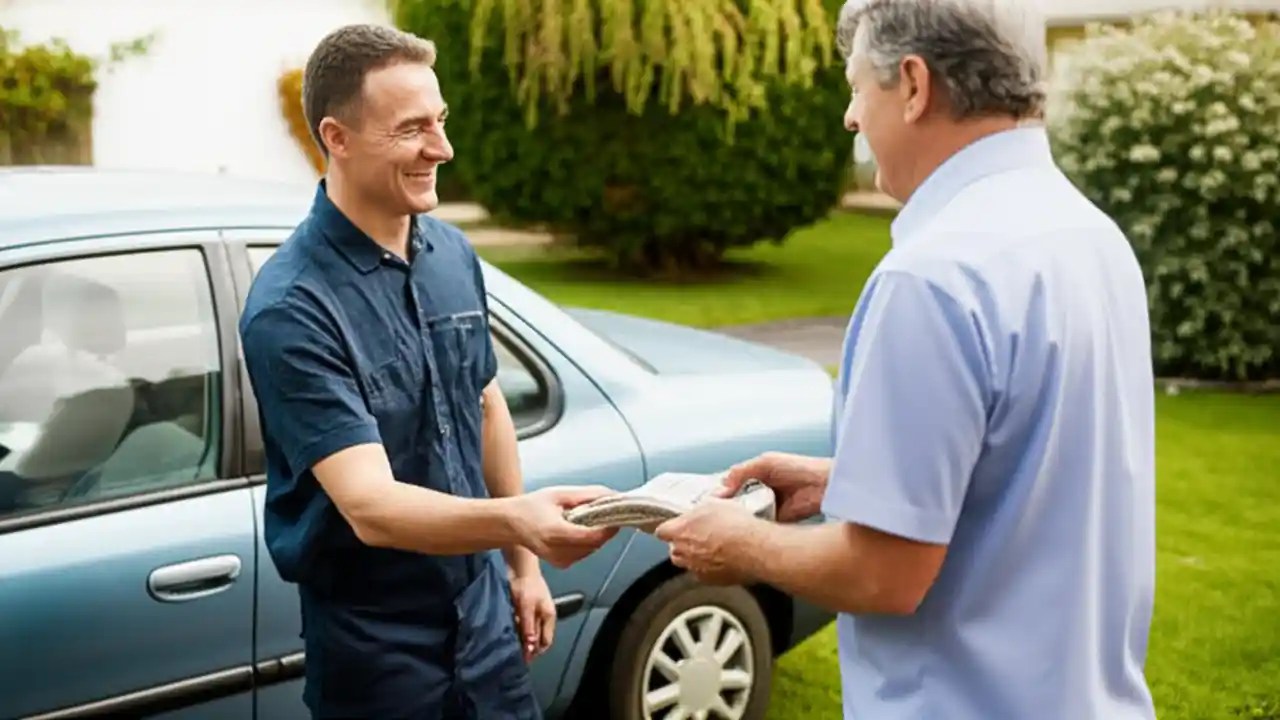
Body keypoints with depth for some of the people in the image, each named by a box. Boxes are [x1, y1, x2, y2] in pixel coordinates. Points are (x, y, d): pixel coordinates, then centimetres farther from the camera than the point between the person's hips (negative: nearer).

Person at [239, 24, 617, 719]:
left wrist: (523, 562, 13)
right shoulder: (292, 308, -22)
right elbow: (369, 506, -29)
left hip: (483, 612, 6)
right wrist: (515, 520, -45)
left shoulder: (454, 254, -1)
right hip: (375, 642, -5)